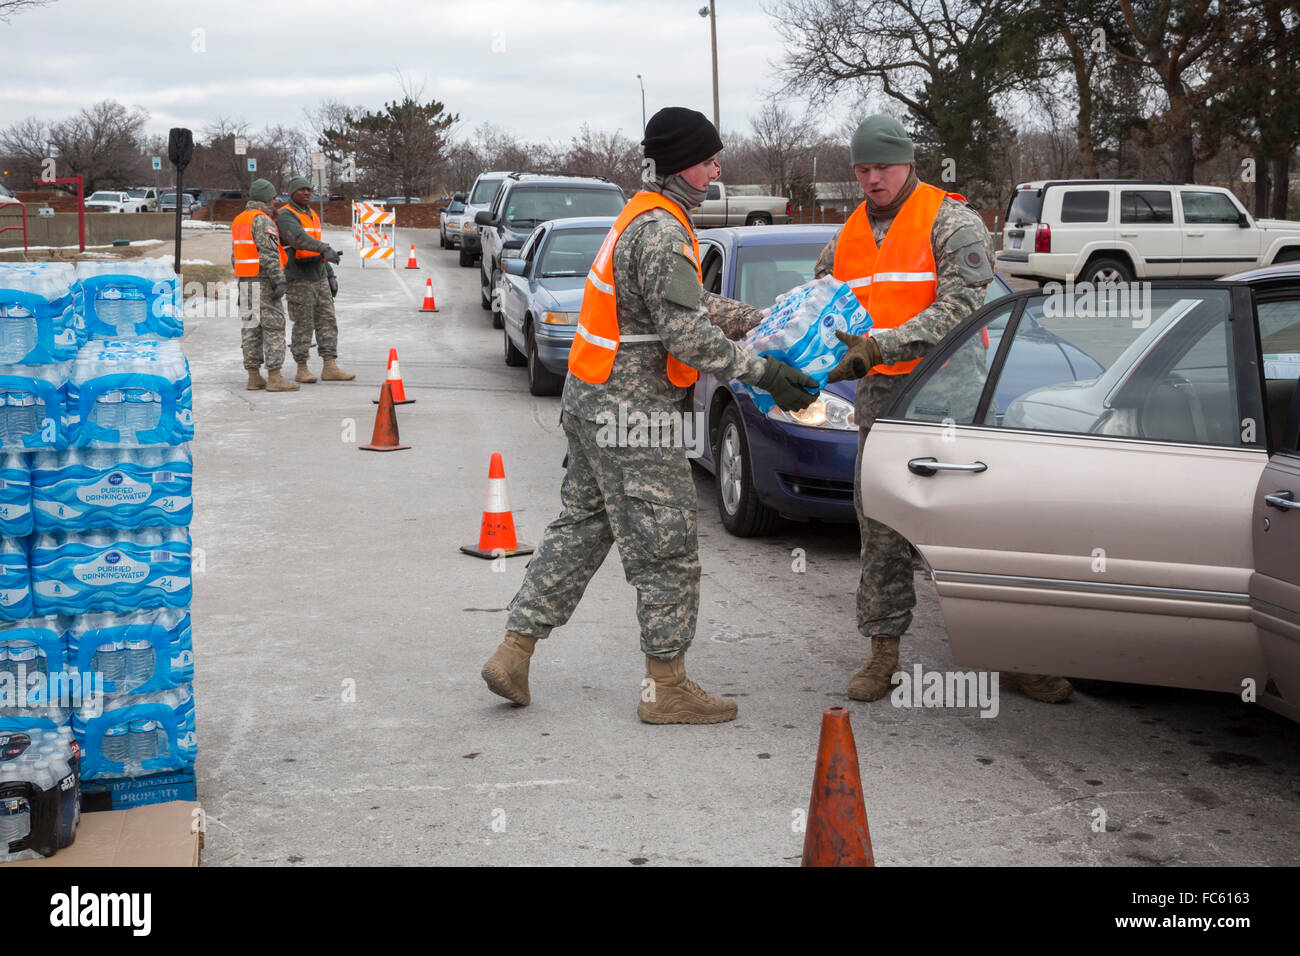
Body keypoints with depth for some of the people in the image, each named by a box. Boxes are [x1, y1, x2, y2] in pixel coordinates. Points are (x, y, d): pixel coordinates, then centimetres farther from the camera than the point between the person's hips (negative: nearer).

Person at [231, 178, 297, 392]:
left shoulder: (238, 220, 15)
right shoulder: (262, 220, -13)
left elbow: (235, 256, 18)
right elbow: (269, 254, -22)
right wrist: (280, 282, -23)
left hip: (245, 282, 9)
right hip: (263, 281, -9)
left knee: (251, 328, 8)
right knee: (273, 326, -7)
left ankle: (254, 377, 8)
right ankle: (274, 378, -10)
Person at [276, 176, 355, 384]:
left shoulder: (312, 215, 17)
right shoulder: (285, 216, -11)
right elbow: (299, 238, -31)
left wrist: (330, 275, 18)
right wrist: (325, 249, -44)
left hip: (318, 277, 8)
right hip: (298, 279, -8)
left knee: (327, 321, 2)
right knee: (303, 324, -4)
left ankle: (330, 368, 1)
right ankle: (302, 370, 5)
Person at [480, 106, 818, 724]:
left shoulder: (643, 217, 15)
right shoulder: (662, 231, -18)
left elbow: (695, 304, 20)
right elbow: (686, 334, -25)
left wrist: (761, 323, 16)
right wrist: (762, 373, -21)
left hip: (590, 400, 10)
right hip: (632, 415, -10)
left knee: (581, 526, 16)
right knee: (665, 546, -1)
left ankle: (513, 654, 18)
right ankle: (667, 688, 8)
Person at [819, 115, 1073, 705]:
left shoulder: (951, 222, -4)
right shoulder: (846, 239, 15)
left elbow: (961, 305, -17)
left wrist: (880, 347, -26)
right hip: (881, 399, 5)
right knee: (882, 533, 6)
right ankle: (883, 654, 17)